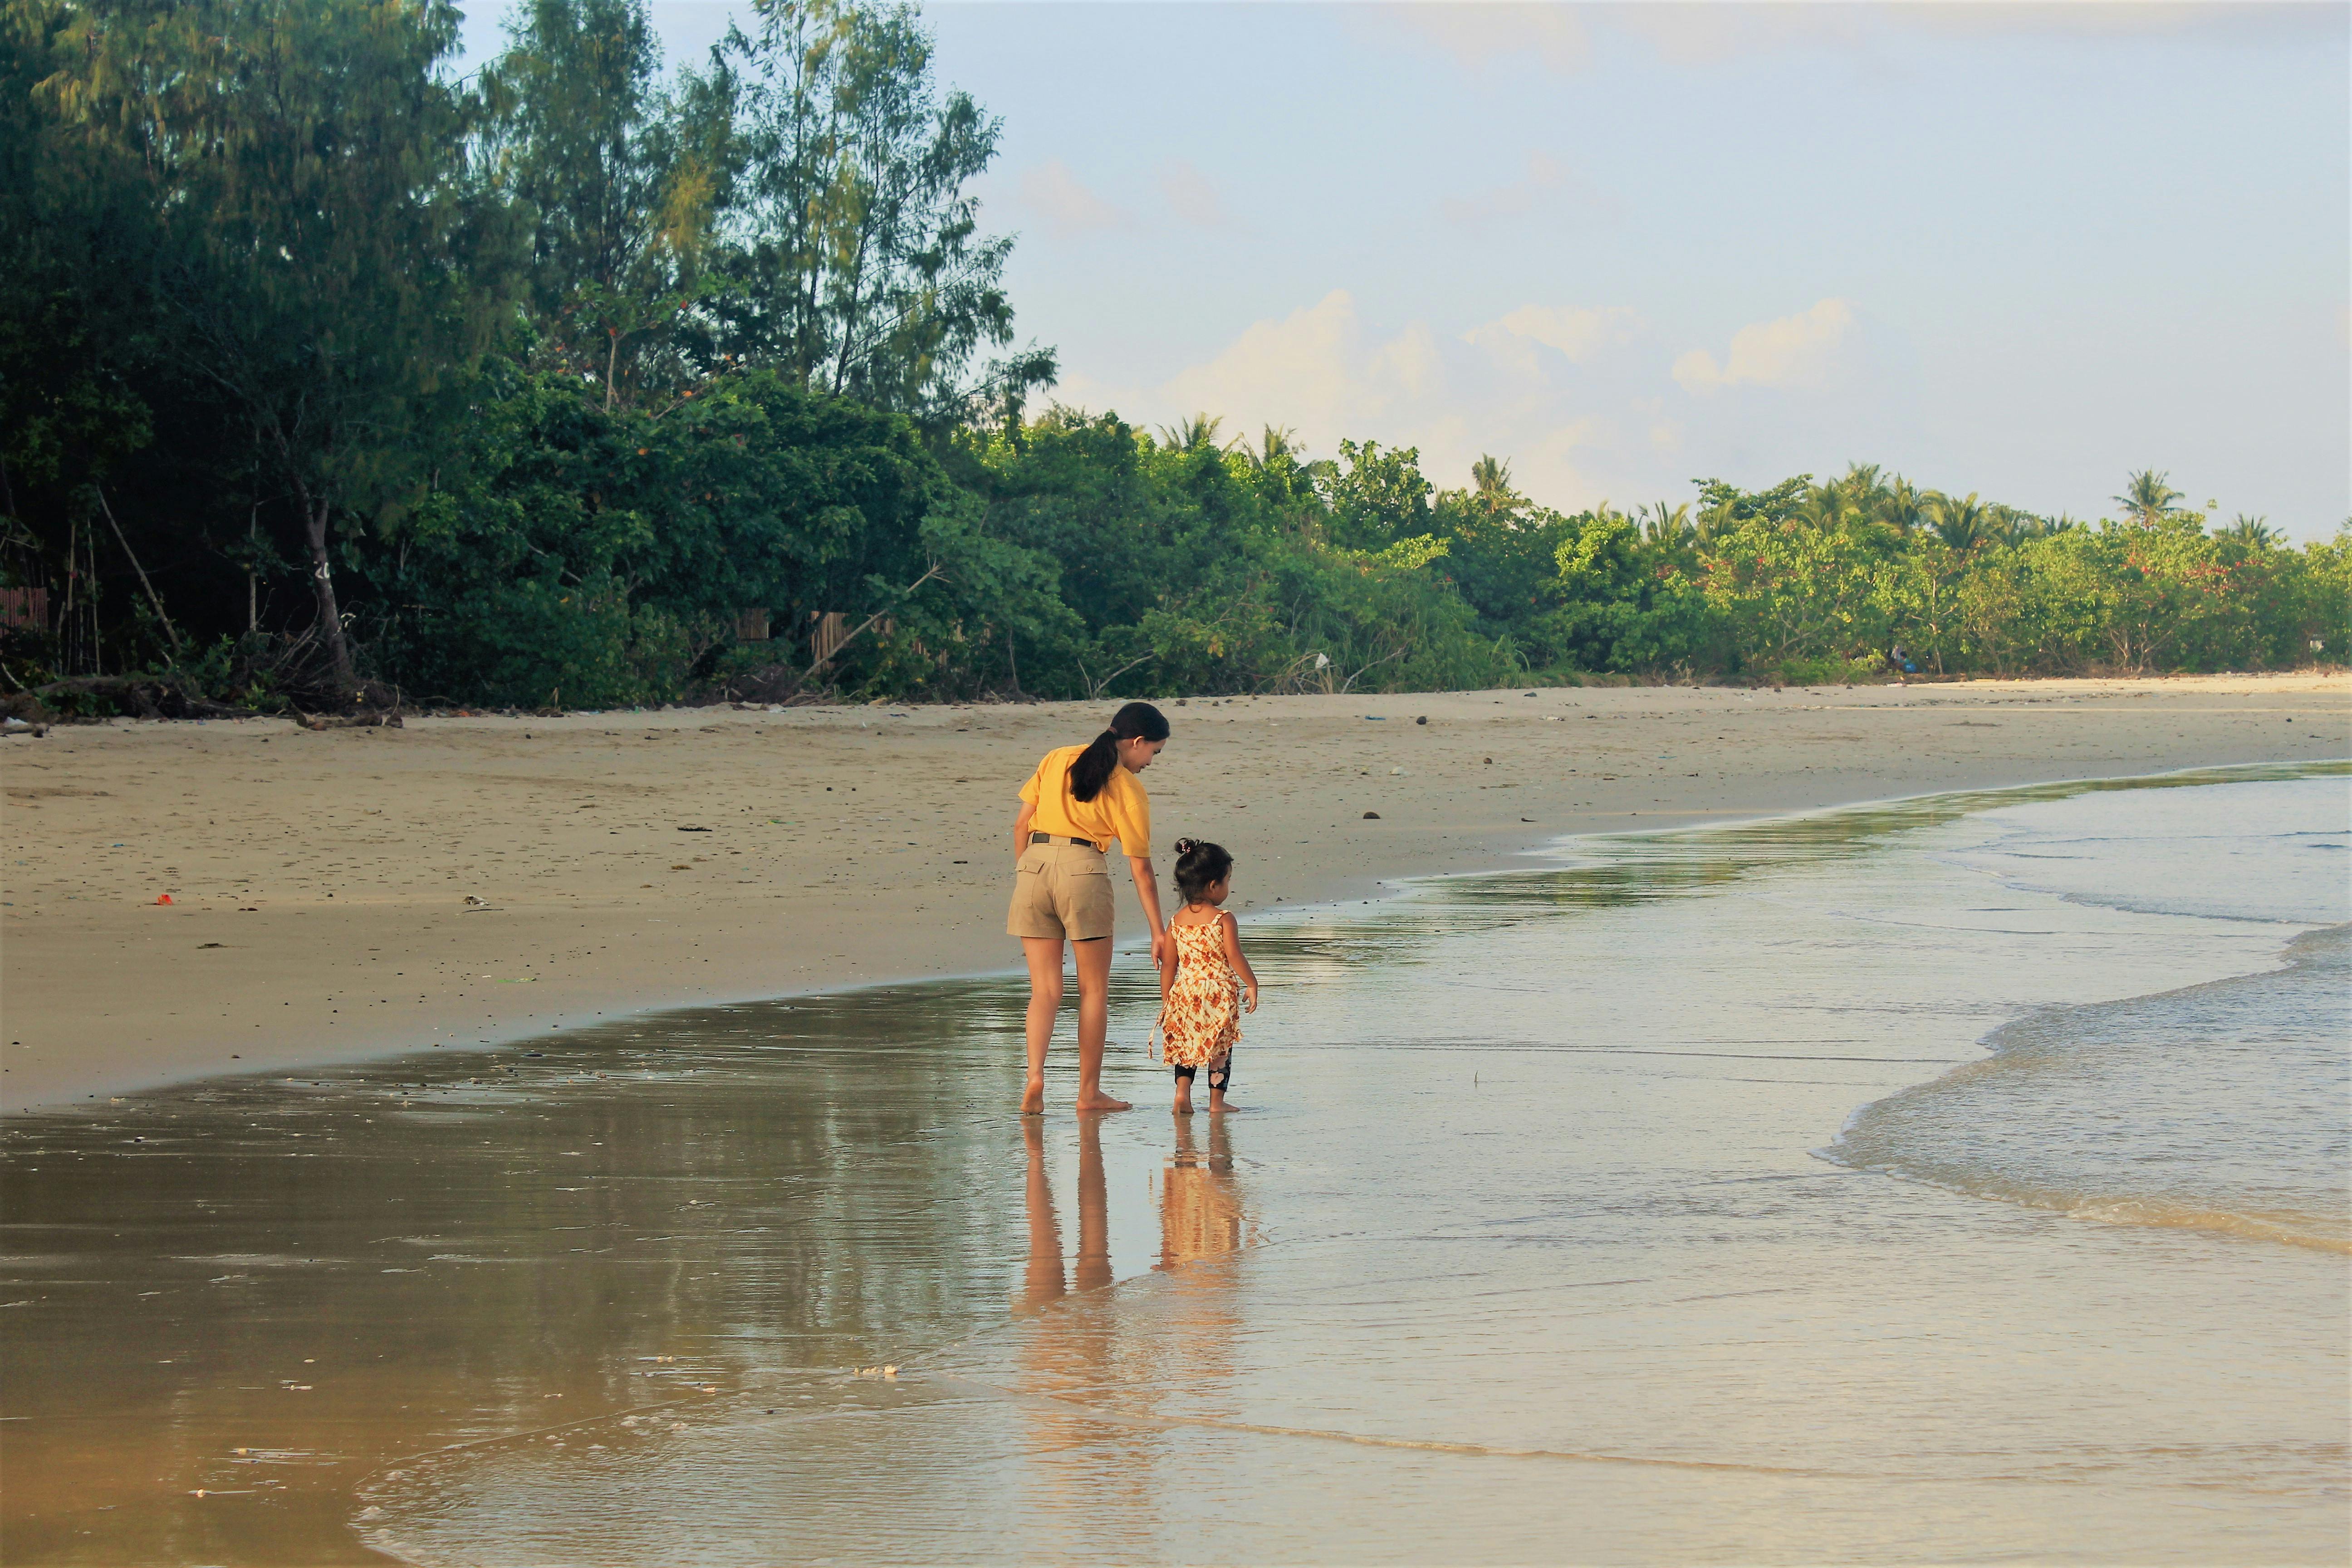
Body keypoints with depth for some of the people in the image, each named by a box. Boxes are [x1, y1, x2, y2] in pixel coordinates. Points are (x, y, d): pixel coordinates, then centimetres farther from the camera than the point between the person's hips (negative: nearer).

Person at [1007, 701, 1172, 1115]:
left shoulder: (1056, 760, 14)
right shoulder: (1129, 790, 2)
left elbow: (1021, 824, 12)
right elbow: (1141, 868, 2)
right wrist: (1158, 931, 6)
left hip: (1032, 864, 4)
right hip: (1082, 871, -4)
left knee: (1045, 989, 7)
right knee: (1094, 989, 10)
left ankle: (1035, 1075, -14)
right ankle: (1089, 1091, 11)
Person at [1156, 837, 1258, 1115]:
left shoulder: (1176, 922, 4)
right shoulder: (1224, 920, -10)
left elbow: (1168, 965, 6)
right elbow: (1234, 957, -16)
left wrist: (1166, 1001, 14)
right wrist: (1252, 985, -5)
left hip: (1184, 992, 4)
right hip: (1219, 993, -4)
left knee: (1185, 1045, 16)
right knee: (1221, 1049, 9)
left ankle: (1182, 1092, 0)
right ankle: (1217, 1102, 11)